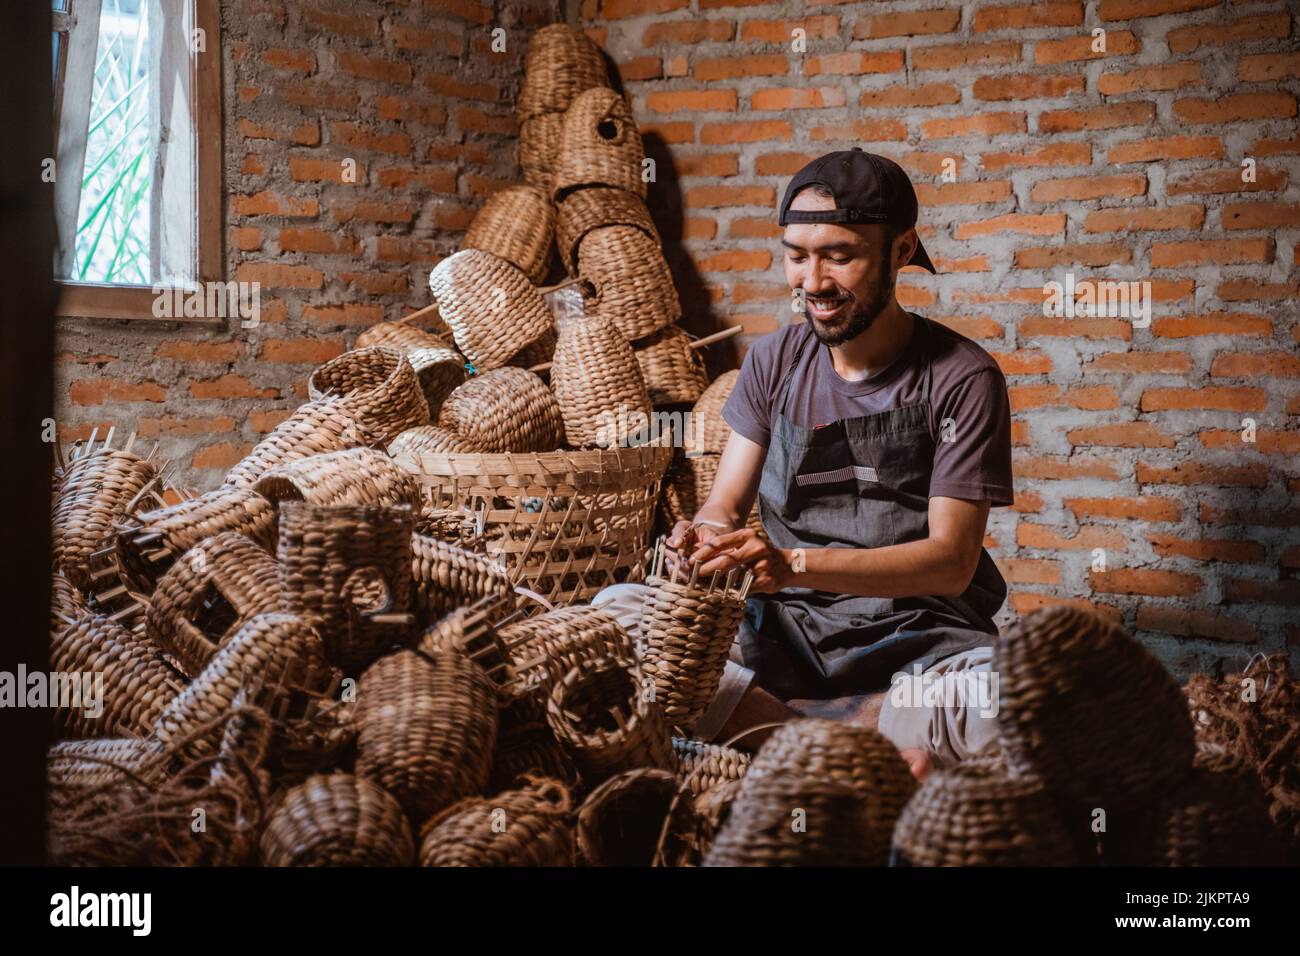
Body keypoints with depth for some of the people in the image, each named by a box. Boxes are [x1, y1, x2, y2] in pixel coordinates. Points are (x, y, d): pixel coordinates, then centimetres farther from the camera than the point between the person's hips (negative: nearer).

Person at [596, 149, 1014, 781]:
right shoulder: (774, 362, 8)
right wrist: (707, 536, -20)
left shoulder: (961, 378, -6)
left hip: (919, 638, -4)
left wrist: (795, 563, -27)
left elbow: (951, 560, -12)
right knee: (613, 610, -22)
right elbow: (726, 502, 7)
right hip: (785, 630, 4)